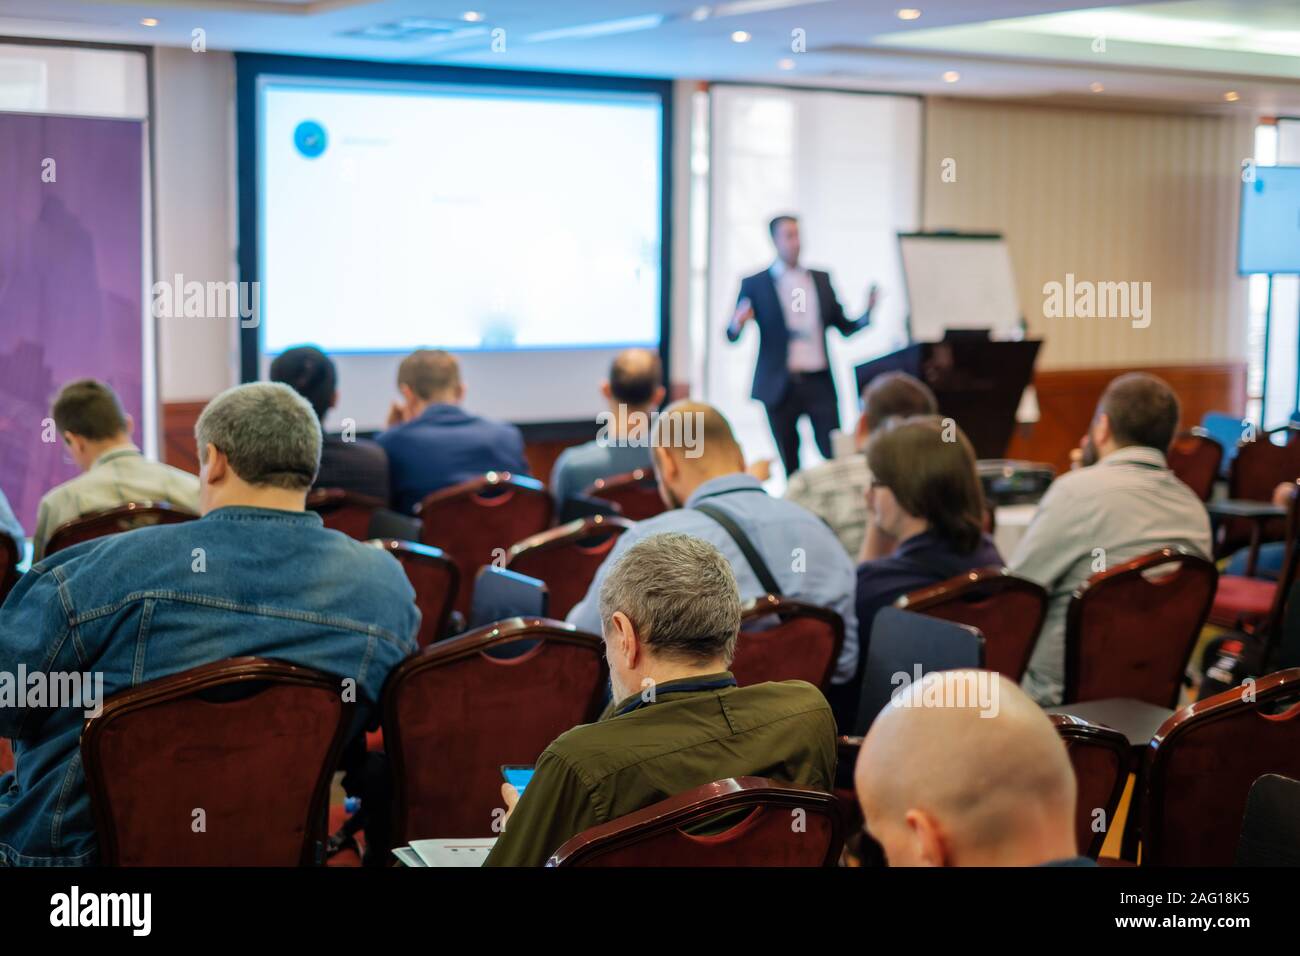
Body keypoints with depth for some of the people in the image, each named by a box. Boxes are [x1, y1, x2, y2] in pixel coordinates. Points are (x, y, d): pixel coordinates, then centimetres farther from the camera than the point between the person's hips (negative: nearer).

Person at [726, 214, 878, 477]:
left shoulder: (821, 279, 11)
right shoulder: (754, 283, 2)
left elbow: (844, 326, 13)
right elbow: (732, 335, -3)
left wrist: (866, 313, -8)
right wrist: (737, 324, -27)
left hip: (820, 384, 2)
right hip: (781, 386, -2)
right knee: (790, 464, 6)